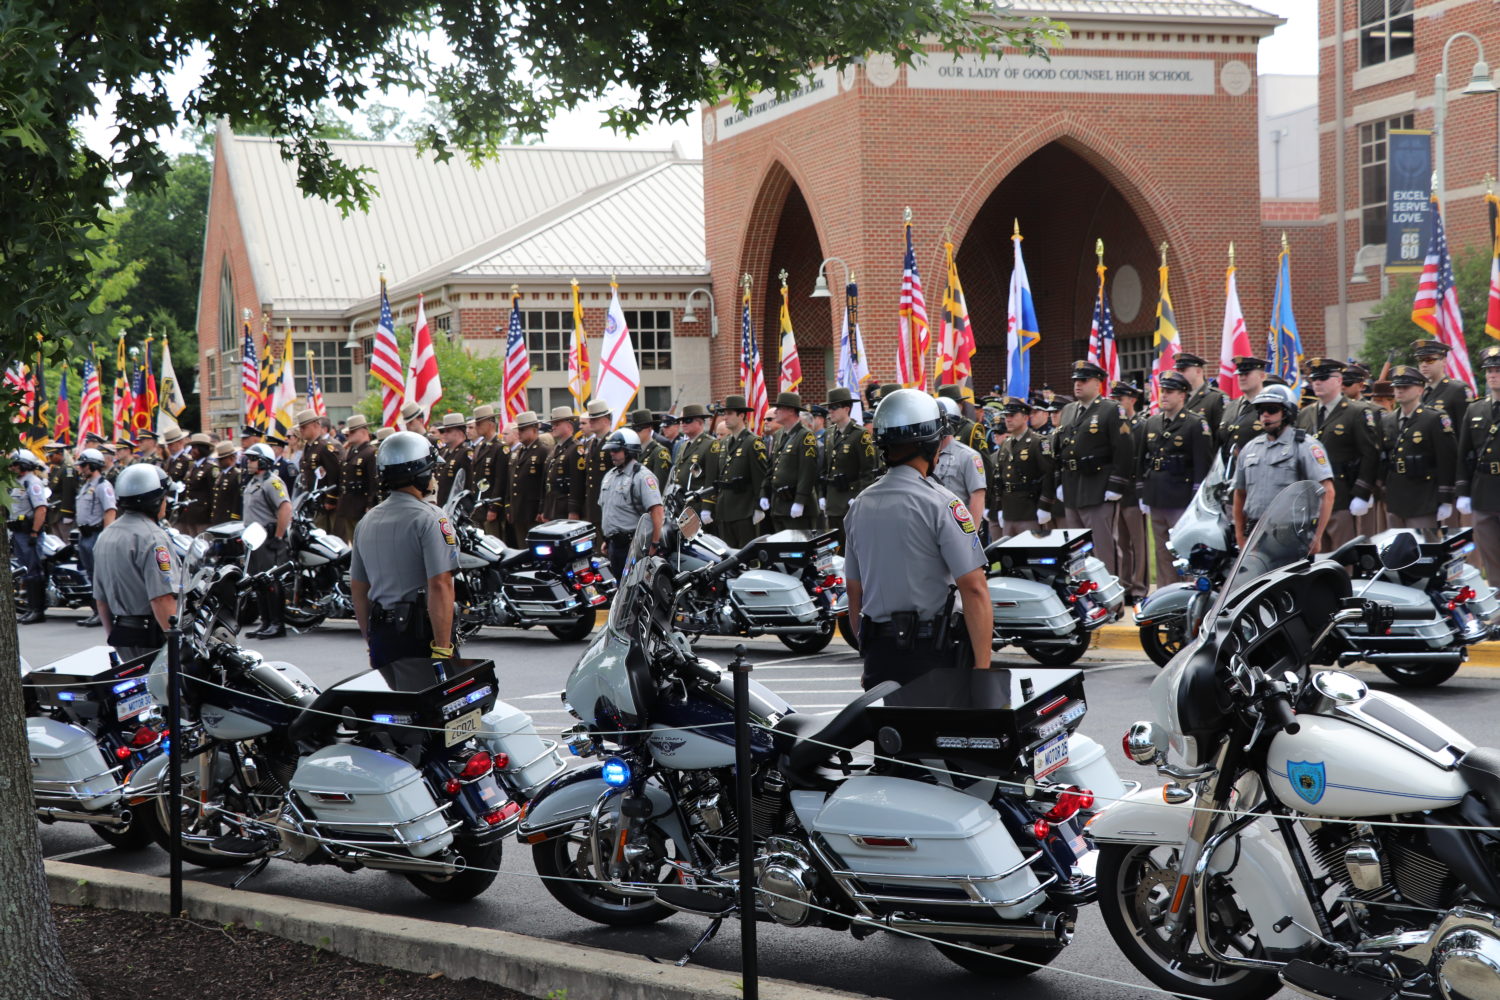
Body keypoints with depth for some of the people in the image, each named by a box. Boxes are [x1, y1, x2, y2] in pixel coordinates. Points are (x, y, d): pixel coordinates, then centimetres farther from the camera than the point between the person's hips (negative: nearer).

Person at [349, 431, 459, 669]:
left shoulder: (366, 522, 14)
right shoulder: (429, 518, -9)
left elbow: (358, 589, 18)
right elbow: (440, 585, -17)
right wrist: (442, 650, -18)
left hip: (381, 637, 7)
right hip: (421, 631, -7)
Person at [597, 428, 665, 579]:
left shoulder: (643, 476, -13)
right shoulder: (609, 475, 16)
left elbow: (656, 510, -20)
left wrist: (655, 544, -23)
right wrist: (606, 540, 22)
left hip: (634, 545, -9)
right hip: (614, 544, 9)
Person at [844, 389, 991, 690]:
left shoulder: (860, 506, 11)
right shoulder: (939, 504, -9)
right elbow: (973, 588, -15)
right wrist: (983, 667, -14)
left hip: (878, 660, 6)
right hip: (933, 655, -6)